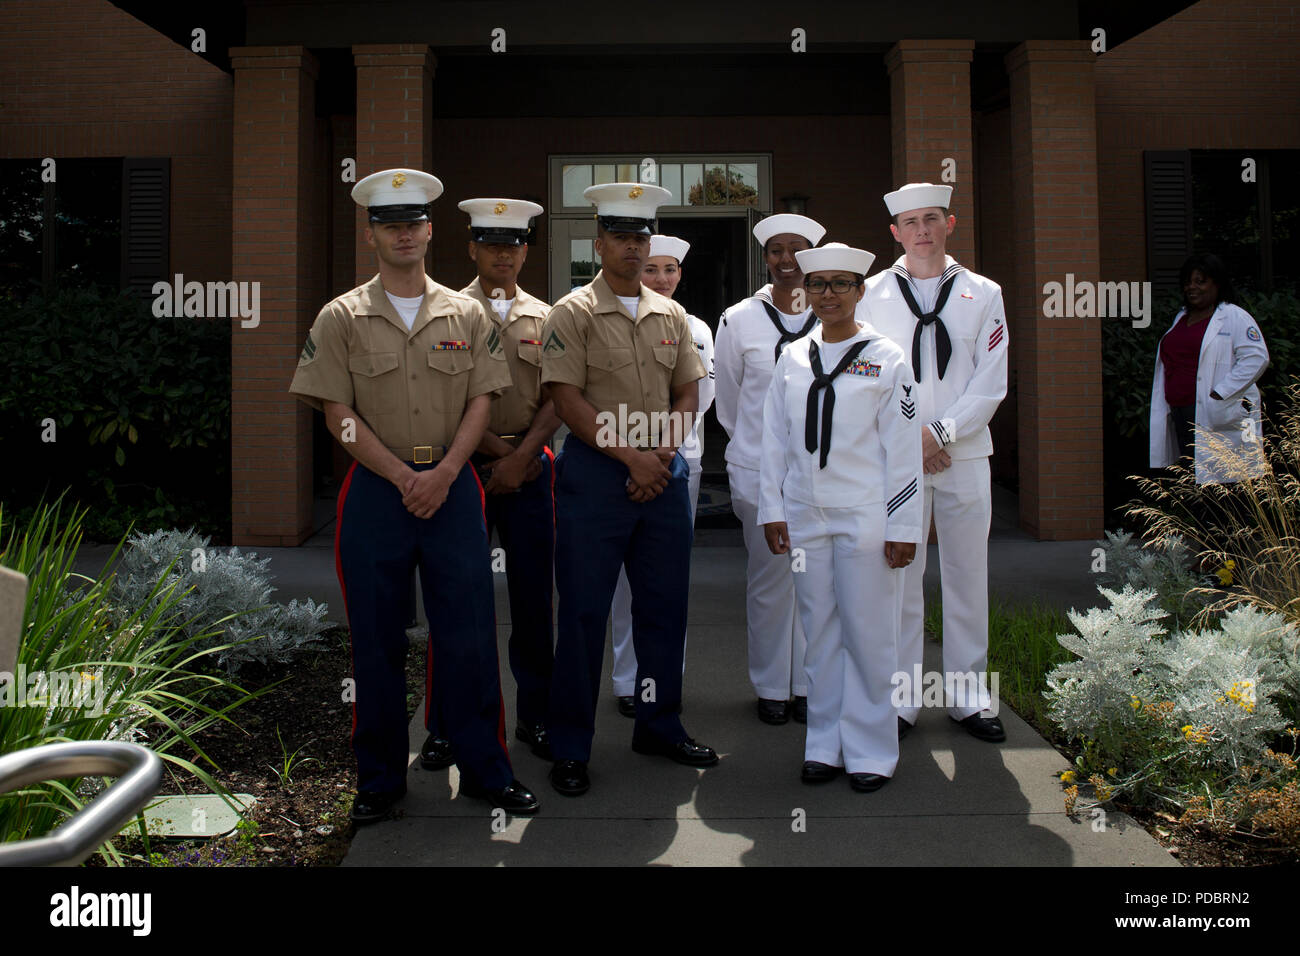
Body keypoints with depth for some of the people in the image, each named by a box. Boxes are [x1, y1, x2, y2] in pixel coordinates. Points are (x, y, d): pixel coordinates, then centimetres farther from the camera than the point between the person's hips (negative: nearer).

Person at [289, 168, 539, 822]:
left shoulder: (466, 315, 8)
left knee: (469, 632, 3)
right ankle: (379, 778, 20)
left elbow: (480, 401, 3)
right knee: (376, 638, 6)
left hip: (452, 486, 1)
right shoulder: (341, 319, 4)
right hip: (375, 490, -1)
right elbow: (338, 412, -2)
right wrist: (404, 478, -11)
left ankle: (485, 769, 16)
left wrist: (443, 474, -11)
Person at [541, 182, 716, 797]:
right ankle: (570, 748, 10)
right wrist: (631, 457, -13)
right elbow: (568, 401, -9)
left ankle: (659, 726, 27)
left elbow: (688, 391, 12)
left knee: (665, 606, 11)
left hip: (663, 473, 5)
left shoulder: (670, 314, 13)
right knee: (583, 612, 0)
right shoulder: (573, 313, -3)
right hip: (596, 474, -5)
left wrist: (663, 452, -4)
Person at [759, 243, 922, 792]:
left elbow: (904, 451, -3)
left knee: (868, 633, 1)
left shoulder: (886, 359, -1)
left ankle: (870, 751, 14)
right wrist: (771, 509, 6)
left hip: (865, 517, -3)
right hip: (805, 517, 4)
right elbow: (775, 441, 12)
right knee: (819, 632, 9)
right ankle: (825, 745, 20)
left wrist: (903, 527, -7)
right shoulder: (792, 359, 10)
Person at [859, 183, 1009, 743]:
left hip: (964, 452, 1)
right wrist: (911, 433, -8)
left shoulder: (982, 294, 8)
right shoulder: (872, 294, 6)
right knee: (899, 578, 0)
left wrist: (942, 432, -9)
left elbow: (990, 382, 2)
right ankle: (900, 699, 11)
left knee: (968, 577, 6)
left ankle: (968, 695, 18)